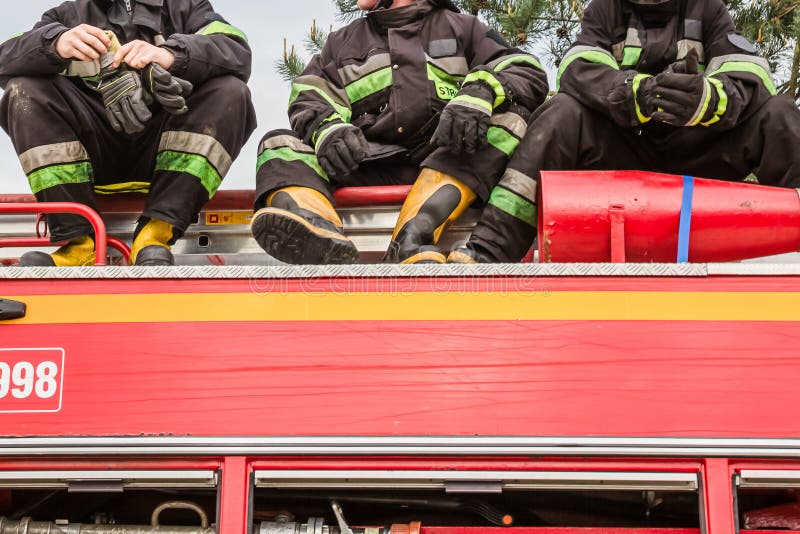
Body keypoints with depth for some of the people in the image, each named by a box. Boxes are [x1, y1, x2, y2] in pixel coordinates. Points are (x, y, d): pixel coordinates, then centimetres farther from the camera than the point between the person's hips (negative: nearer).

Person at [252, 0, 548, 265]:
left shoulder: (462, 27, 18)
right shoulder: (343, 41, 24)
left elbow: (529, 73, 5)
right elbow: (309, 99, 11)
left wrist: (479, 92, -18)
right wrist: (326, 127, -14)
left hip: (447, 165, -1)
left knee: (504, 113, -24)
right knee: (278, 144, -15)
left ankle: (413, 237, -44)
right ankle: (317, 228, -50)